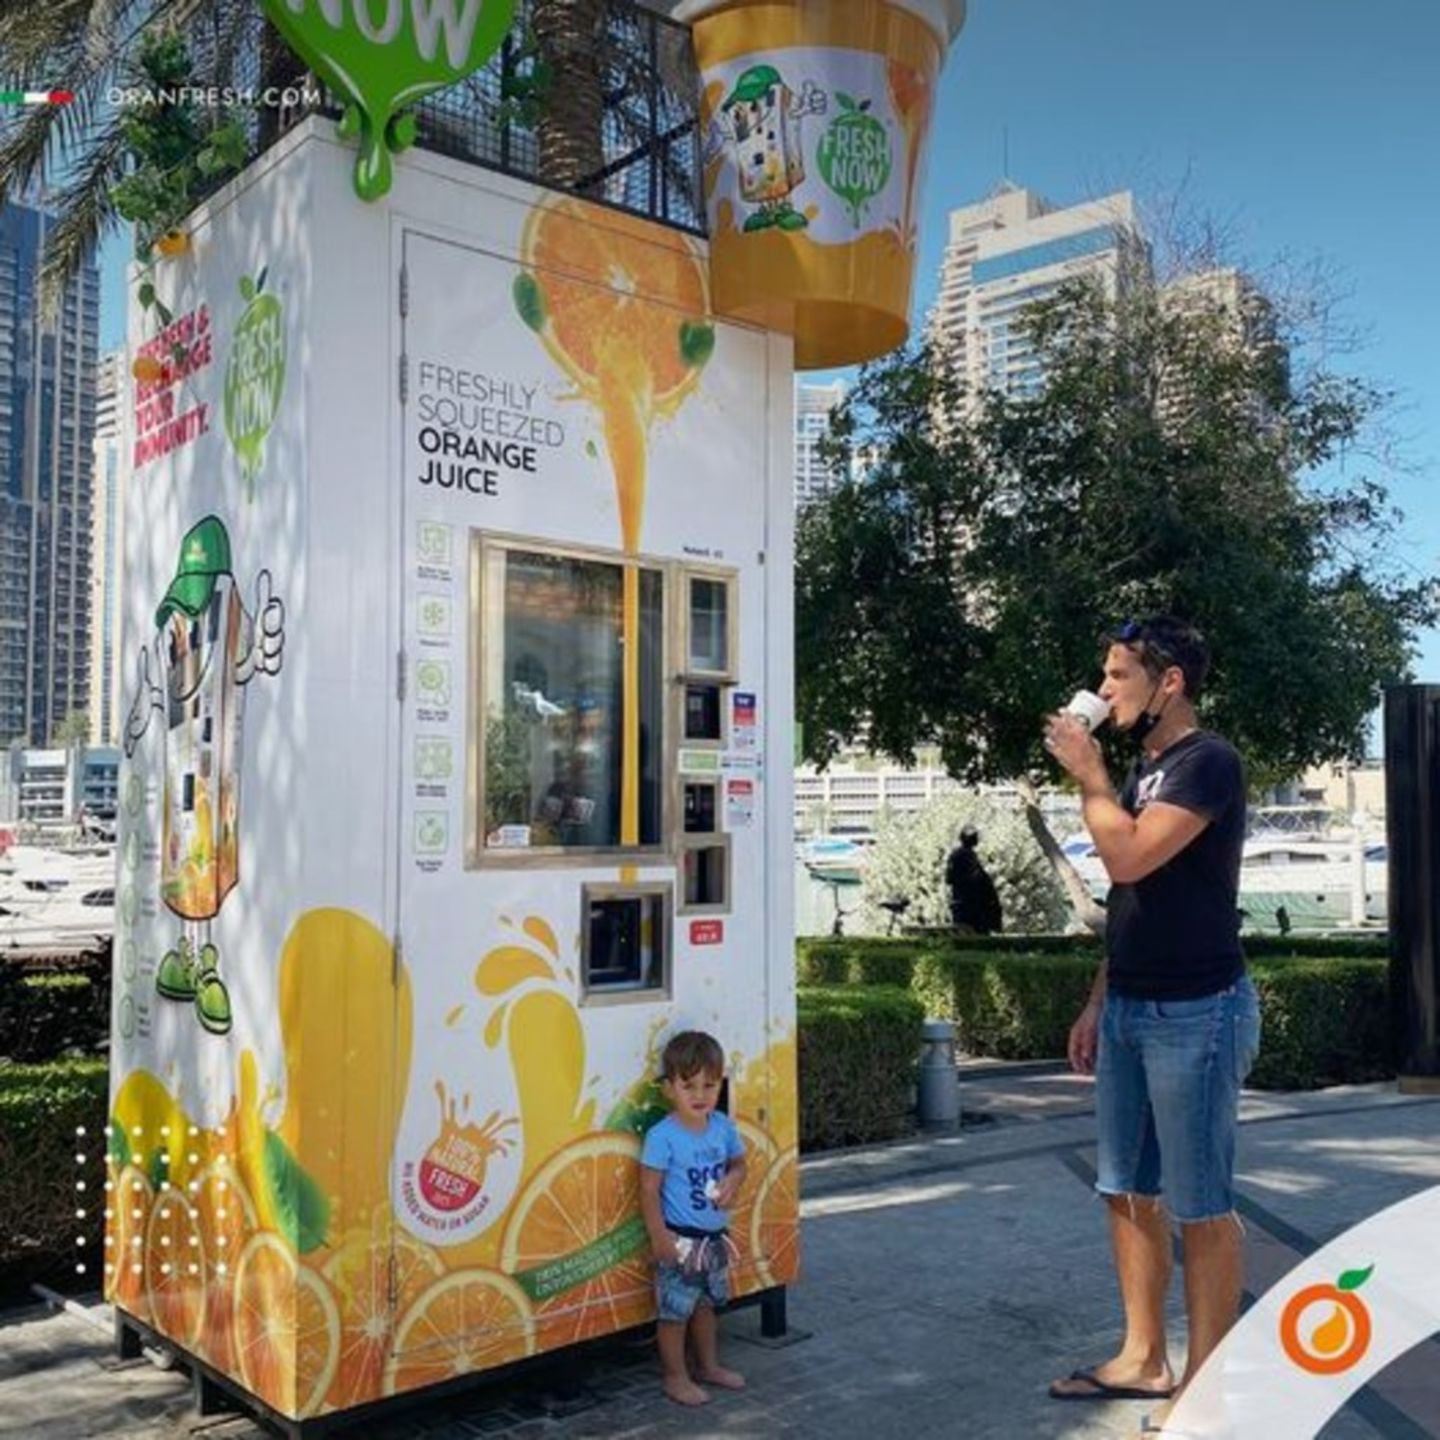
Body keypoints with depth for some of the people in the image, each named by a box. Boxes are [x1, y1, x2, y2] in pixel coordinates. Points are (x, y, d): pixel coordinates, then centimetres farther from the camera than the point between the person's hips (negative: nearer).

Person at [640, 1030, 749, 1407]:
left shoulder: (723, 1127, -2)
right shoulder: (662, 1136, -19)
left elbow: (738, 1163, 13)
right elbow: (649, 1189, -16)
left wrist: (732, 1181, -10)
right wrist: (659, 1236, -18)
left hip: (716, 1236, 6)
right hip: (681, 1240, -6)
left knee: (706, 1303, 22)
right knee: (675, 1309, 5)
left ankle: (708, 1366, 38)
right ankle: (676, 1377, 22)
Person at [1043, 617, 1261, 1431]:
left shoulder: (1209, 762, -13)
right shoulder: (1146, 771, 14)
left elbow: (1129, 857, -25)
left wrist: (1088, 772, -11)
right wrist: (1099, 1000, 17)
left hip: (1195, 1013, -9)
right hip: (1130, 1010, 9)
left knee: (1201, 1205, 1)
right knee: (1129, 1191, 14)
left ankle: (1204, 1386, 12)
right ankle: (1144, 1361, 27)